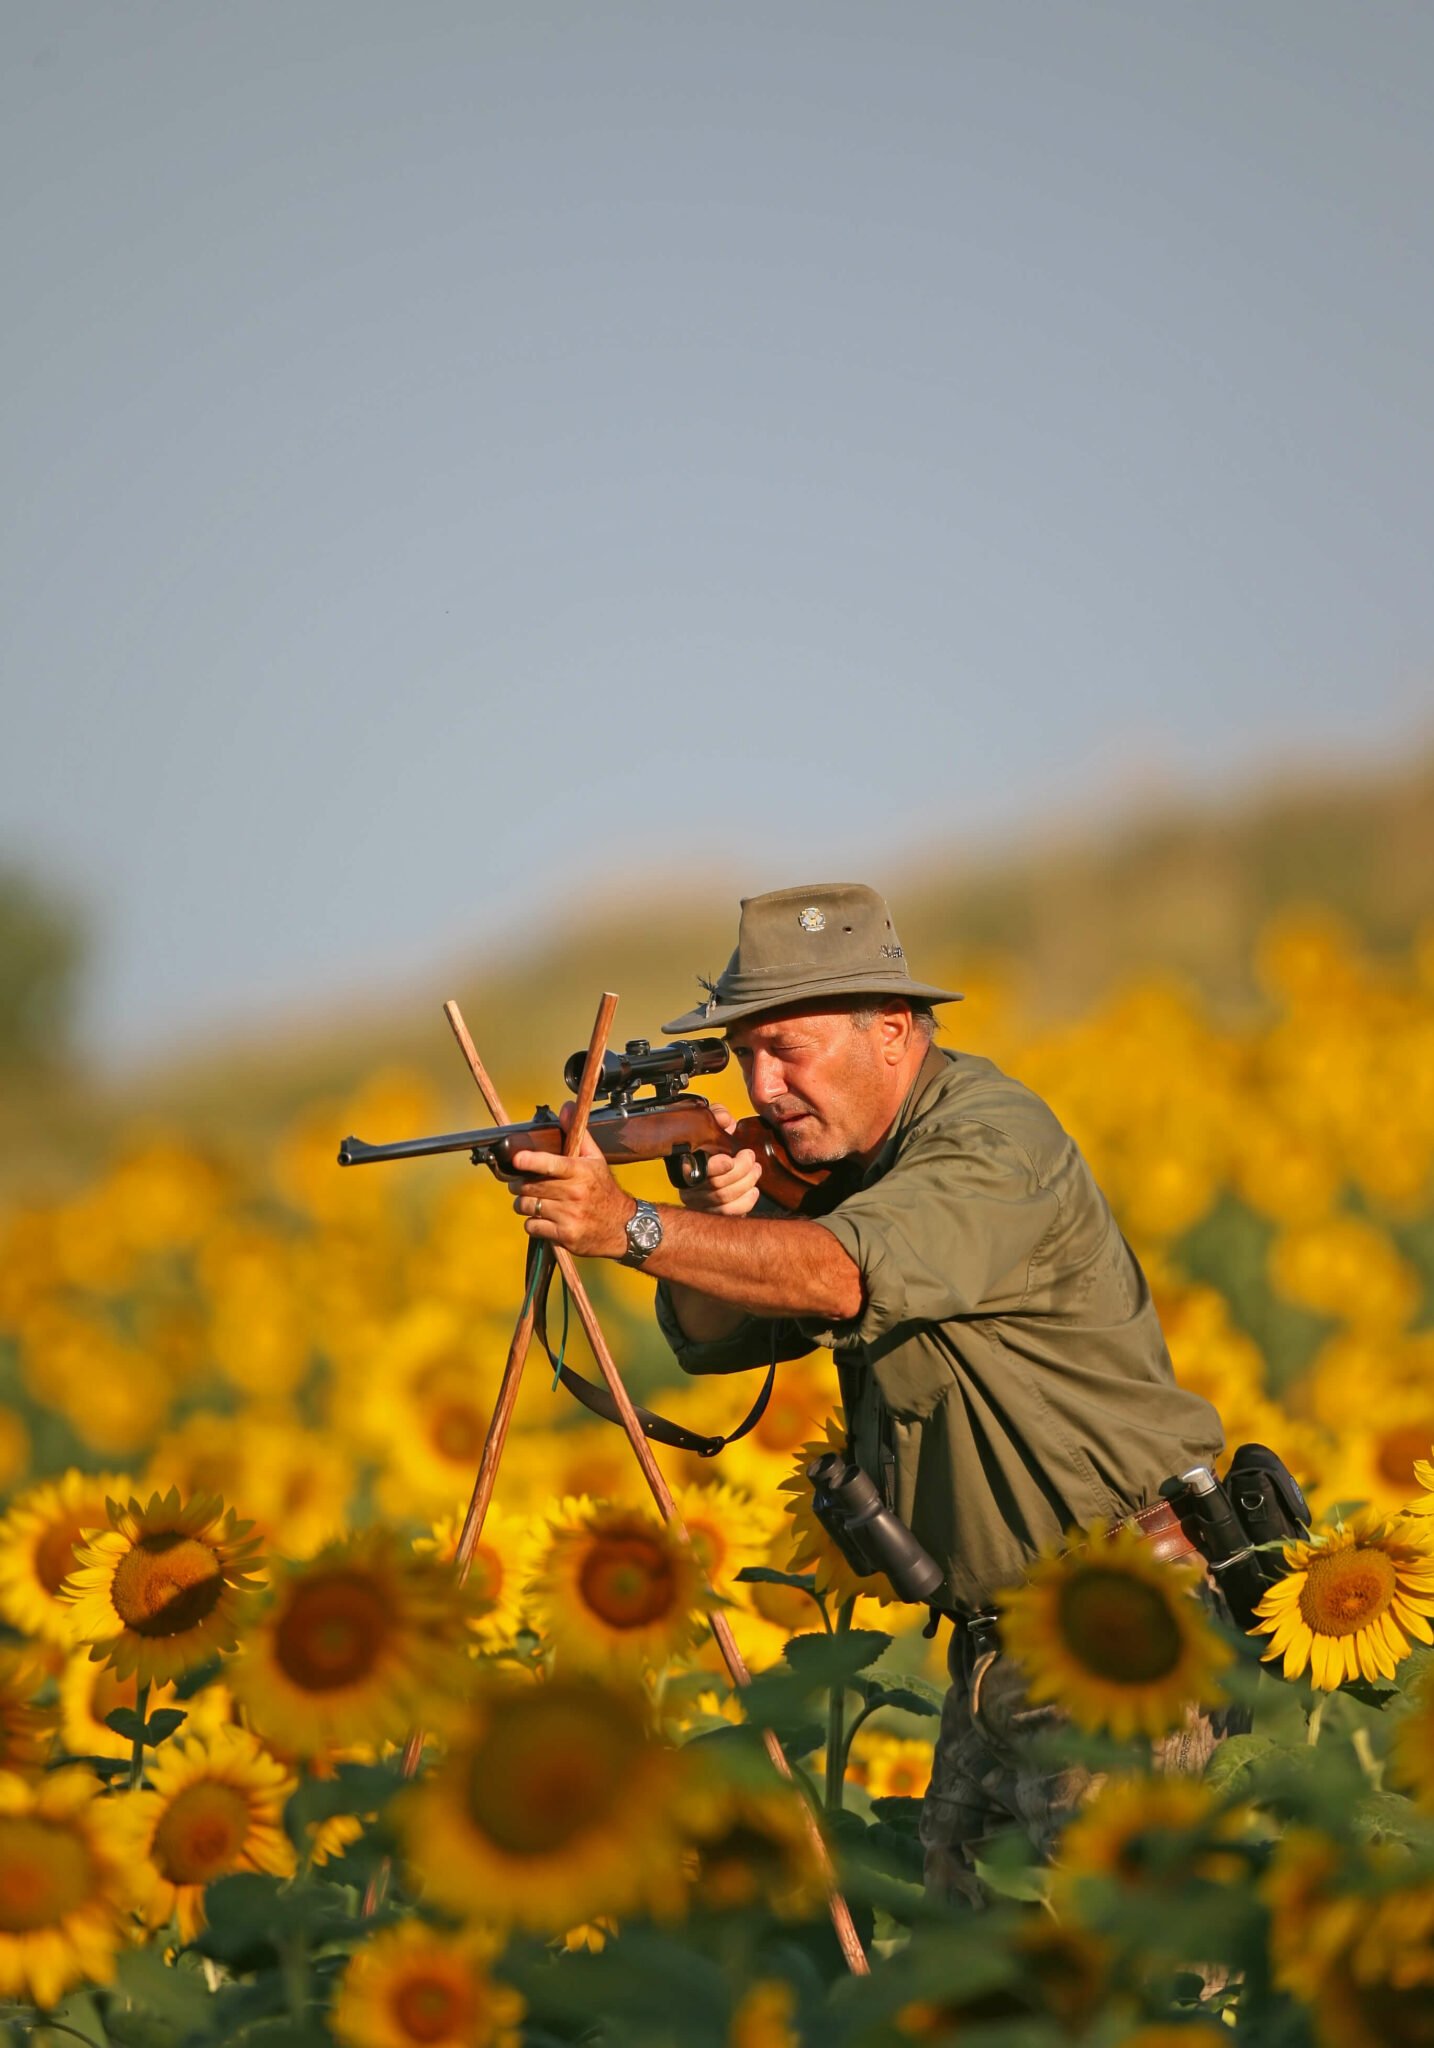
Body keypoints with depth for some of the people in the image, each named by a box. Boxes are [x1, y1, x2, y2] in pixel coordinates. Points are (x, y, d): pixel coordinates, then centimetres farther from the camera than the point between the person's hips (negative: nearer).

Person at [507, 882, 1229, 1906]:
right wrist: (716, 1220, -13)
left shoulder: (994, 1142, -18)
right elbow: (713, 1336, 7)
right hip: (992, 1640, 9)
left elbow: (839, 1276, -35)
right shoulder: (842, 1155, 10)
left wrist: (635, 1227, -41)